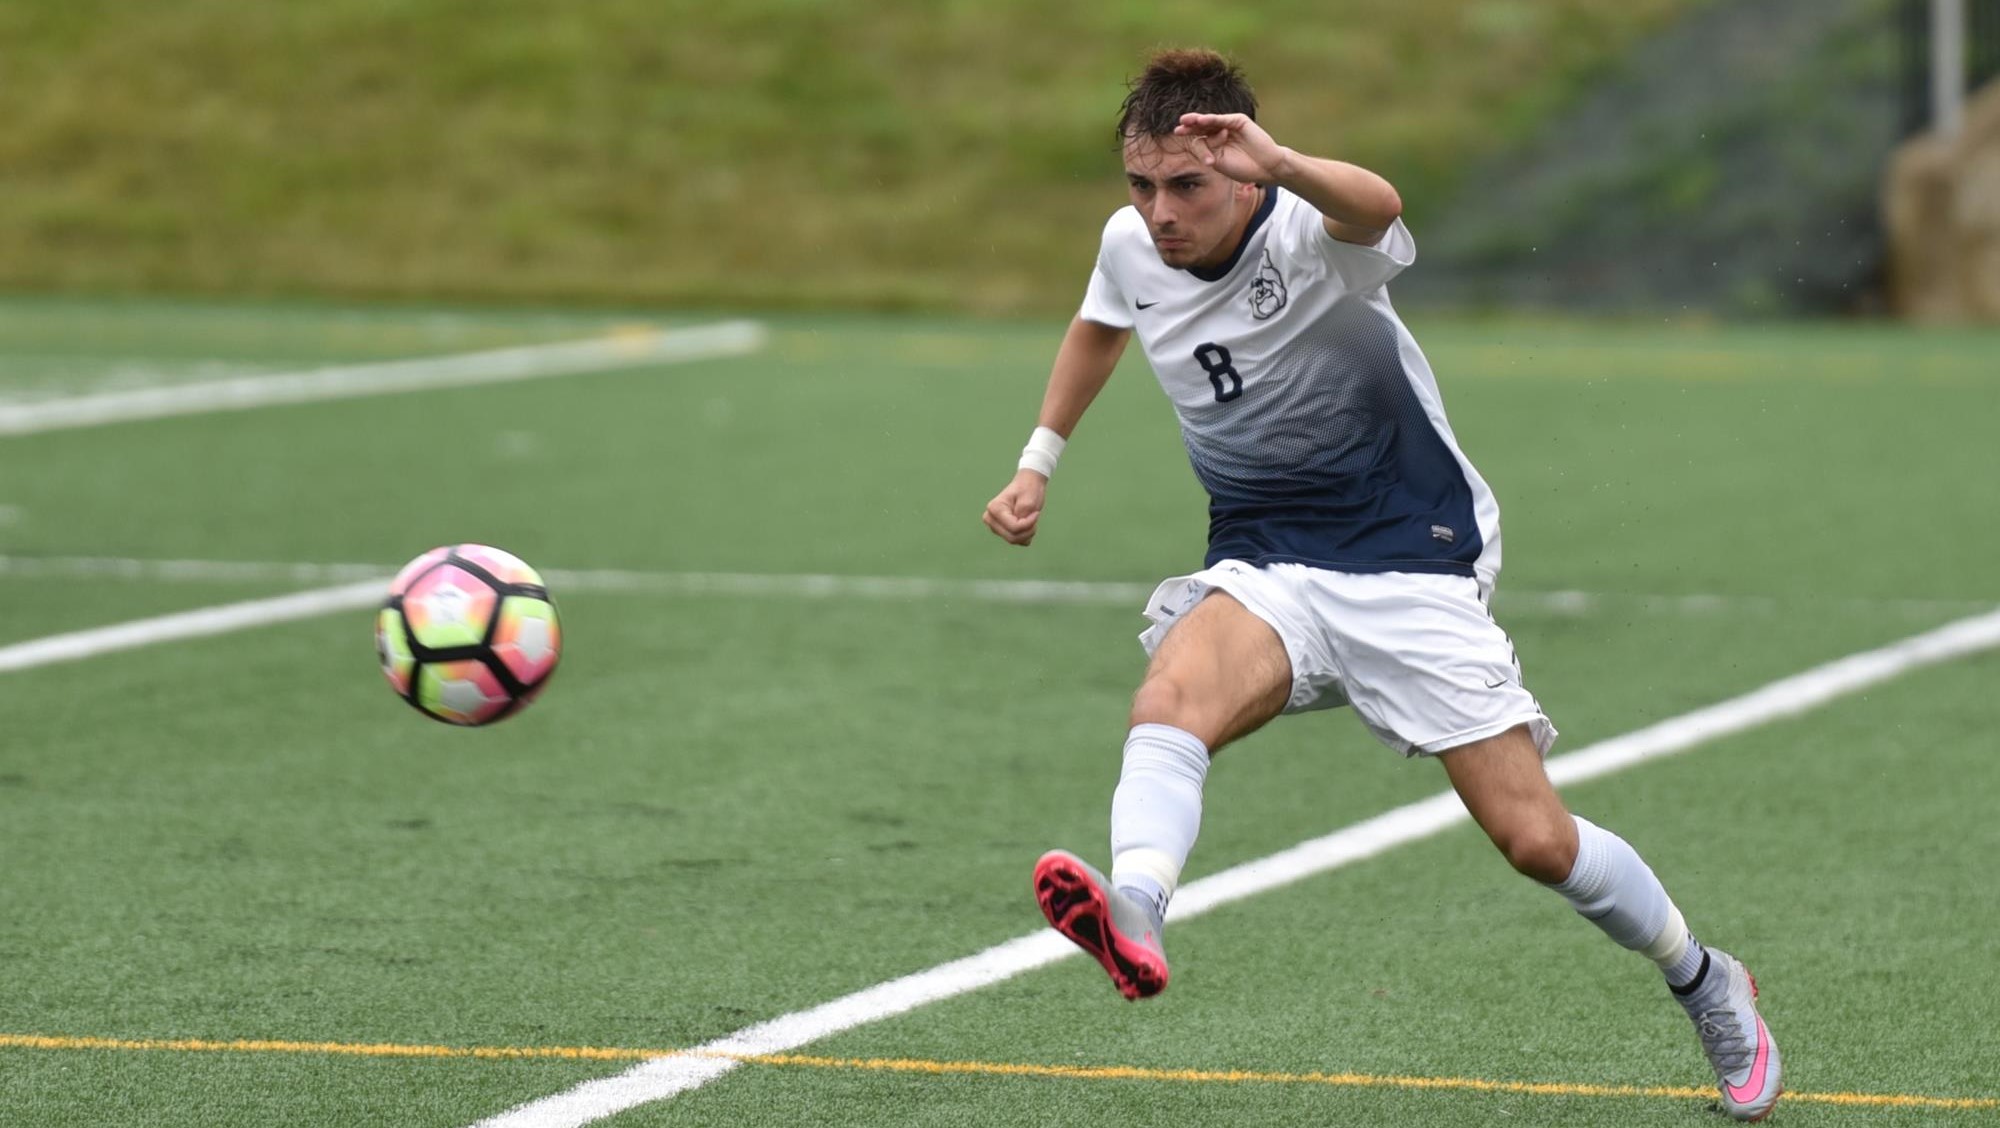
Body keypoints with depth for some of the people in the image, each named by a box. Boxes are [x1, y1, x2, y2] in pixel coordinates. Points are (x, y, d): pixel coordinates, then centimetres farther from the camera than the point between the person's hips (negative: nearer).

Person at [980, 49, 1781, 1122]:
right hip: (1263, 569, 4)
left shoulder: (1309, 236, -20)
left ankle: (1704, 982, 22)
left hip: (1411, 562, -4)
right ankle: (1135, 918, -58)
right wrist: (1038, 462, 22)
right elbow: (1099, 327, 25)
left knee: (1536, 841, -5)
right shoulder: (1131, 247, -2)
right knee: (1167, 702, -32)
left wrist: (1281, 168, -68)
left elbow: (1376, 208, -48)